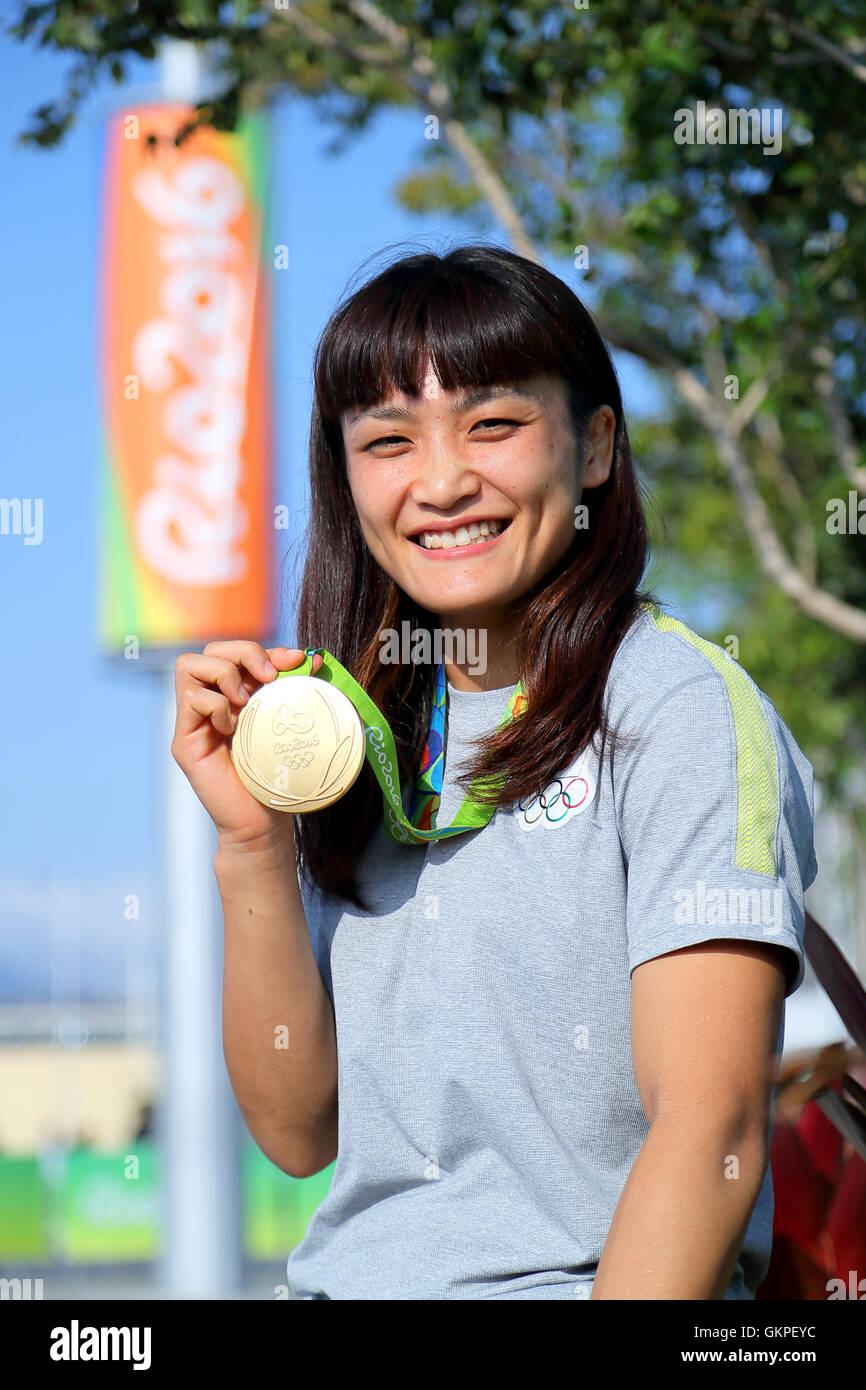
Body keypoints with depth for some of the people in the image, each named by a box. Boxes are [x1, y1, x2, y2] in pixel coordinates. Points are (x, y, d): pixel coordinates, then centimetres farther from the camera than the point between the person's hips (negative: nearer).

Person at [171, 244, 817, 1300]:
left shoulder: (682, 708, -4)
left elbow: (713, 1130, -12)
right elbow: (298, 1130, 9)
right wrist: (255, 849, -1)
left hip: (569, 1284, -3)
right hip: (346, 1280, 4)